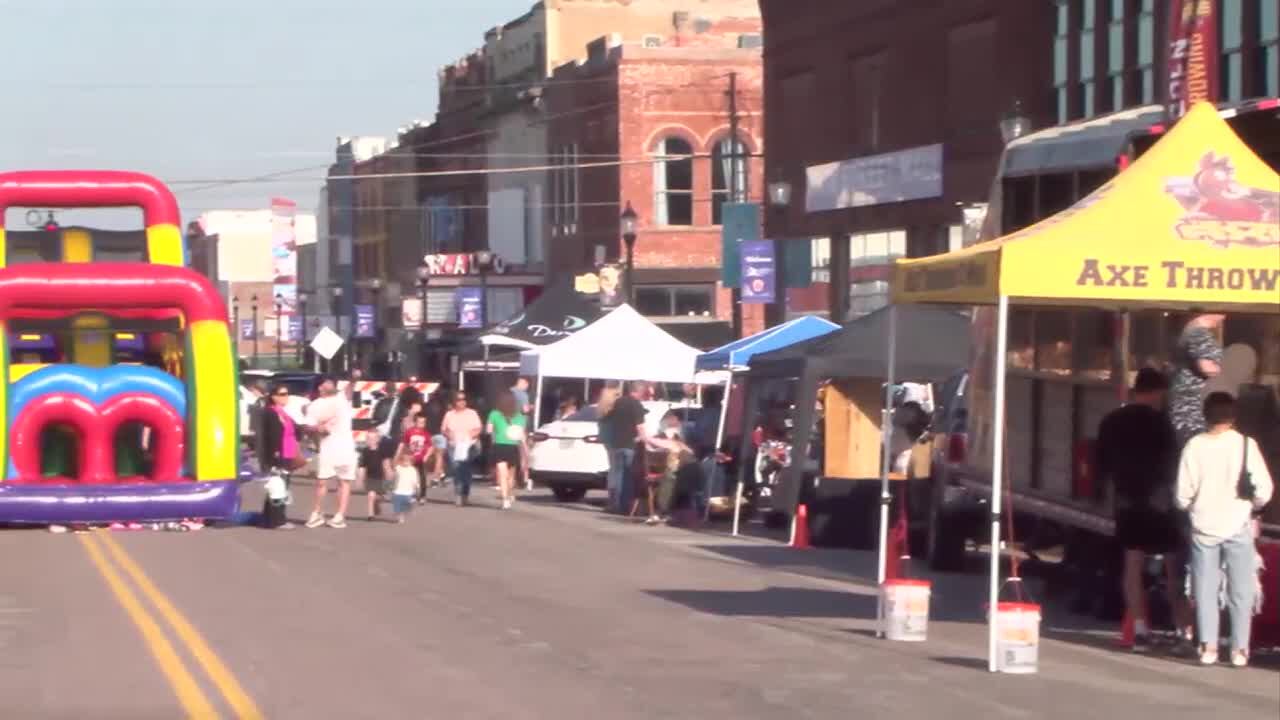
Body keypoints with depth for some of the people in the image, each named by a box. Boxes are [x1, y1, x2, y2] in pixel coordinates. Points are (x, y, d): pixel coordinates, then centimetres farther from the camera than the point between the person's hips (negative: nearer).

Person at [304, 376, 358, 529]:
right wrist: (319, 428, -18)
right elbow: (310, 427, 5)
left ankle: (340, 516, 0)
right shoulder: (315, 406, 9)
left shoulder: (343, 399, 9)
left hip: (345, 446, 0)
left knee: (344, 481, -1)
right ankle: (317, 514, 13)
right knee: (321, 481, 0)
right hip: (327, 447, 0)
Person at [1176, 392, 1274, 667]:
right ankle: (1239, 649, 7)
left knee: (1205, 590, 9)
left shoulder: (1194, 446, -6)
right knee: (1240, 590, 8)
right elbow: (1264, 489, -10)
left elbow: (1183, 493, -7)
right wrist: (1252, 505, 10)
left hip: (1204, 528, 1)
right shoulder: (1245, 445, -9)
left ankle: (1208, 646, 4)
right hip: (1237, 526, -1)